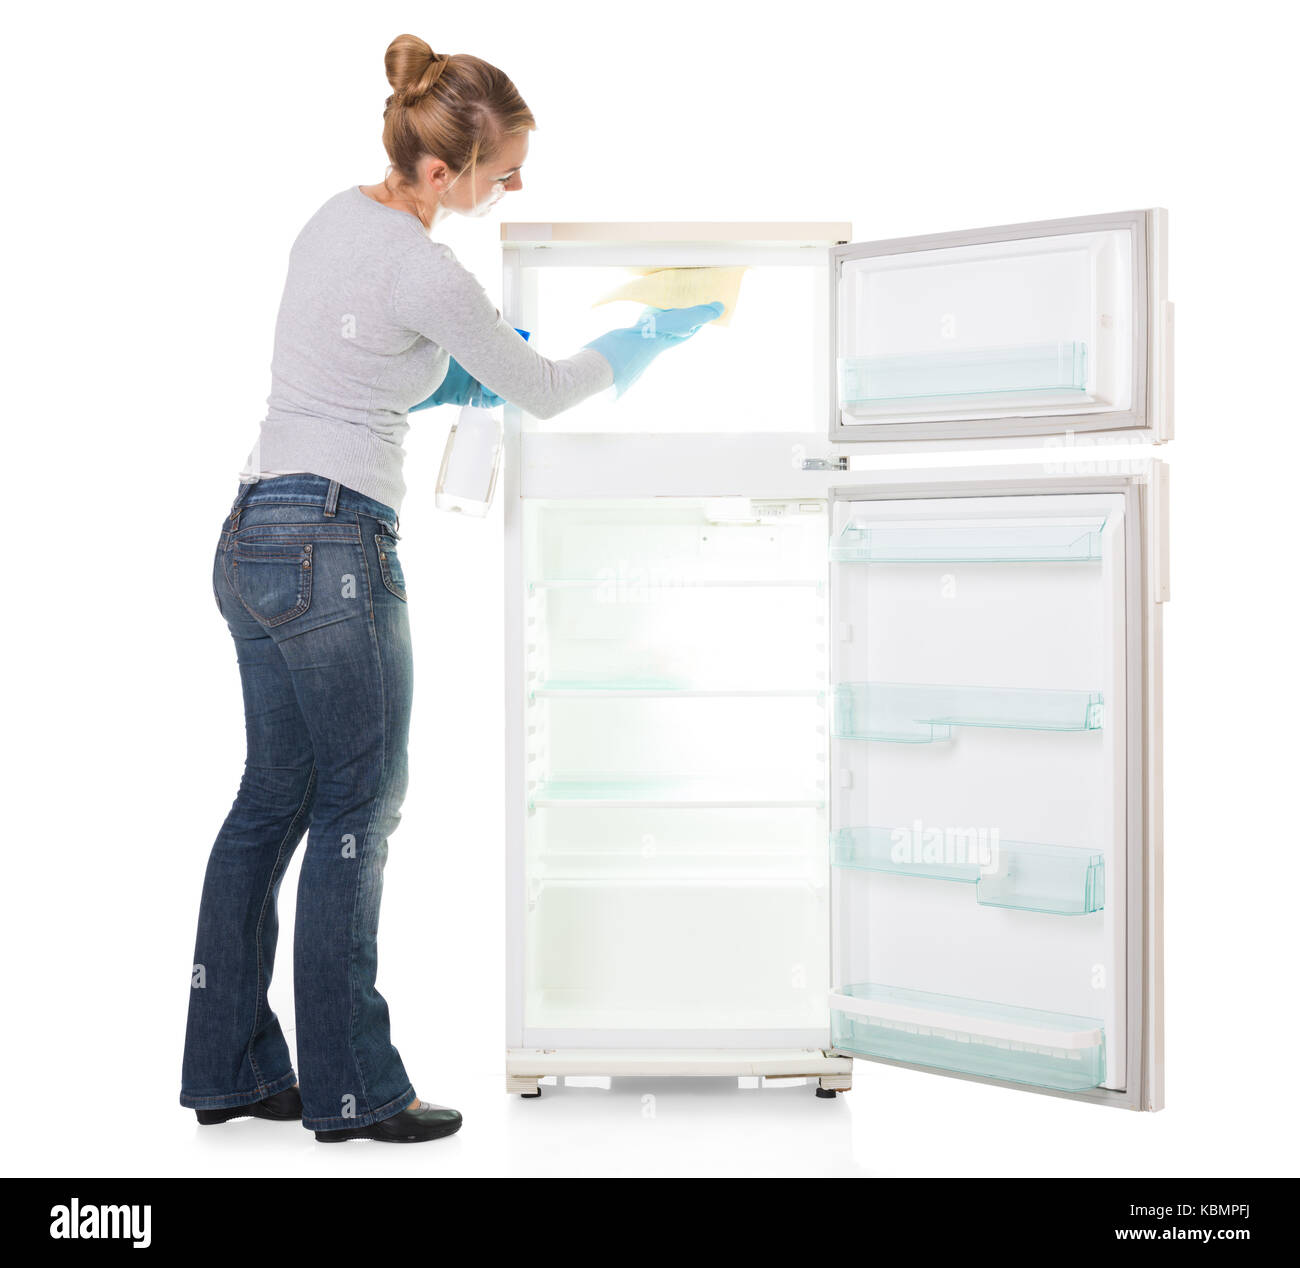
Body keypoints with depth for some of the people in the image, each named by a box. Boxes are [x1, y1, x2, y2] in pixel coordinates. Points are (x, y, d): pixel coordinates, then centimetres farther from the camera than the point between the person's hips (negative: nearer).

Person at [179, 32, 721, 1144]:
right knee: (356, 813, 1)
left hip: (254, 536, 9)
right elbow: (544, 394, -3)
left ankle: (228, 1071, 22)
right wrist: (652, 337, 12)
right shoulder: (424, 272, -15)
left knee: (272, 803, 14)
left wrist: (468, 371, 22)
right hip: (332, 550, -9)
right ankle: (349, 1090, 12)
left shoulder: (337, 216, 12)